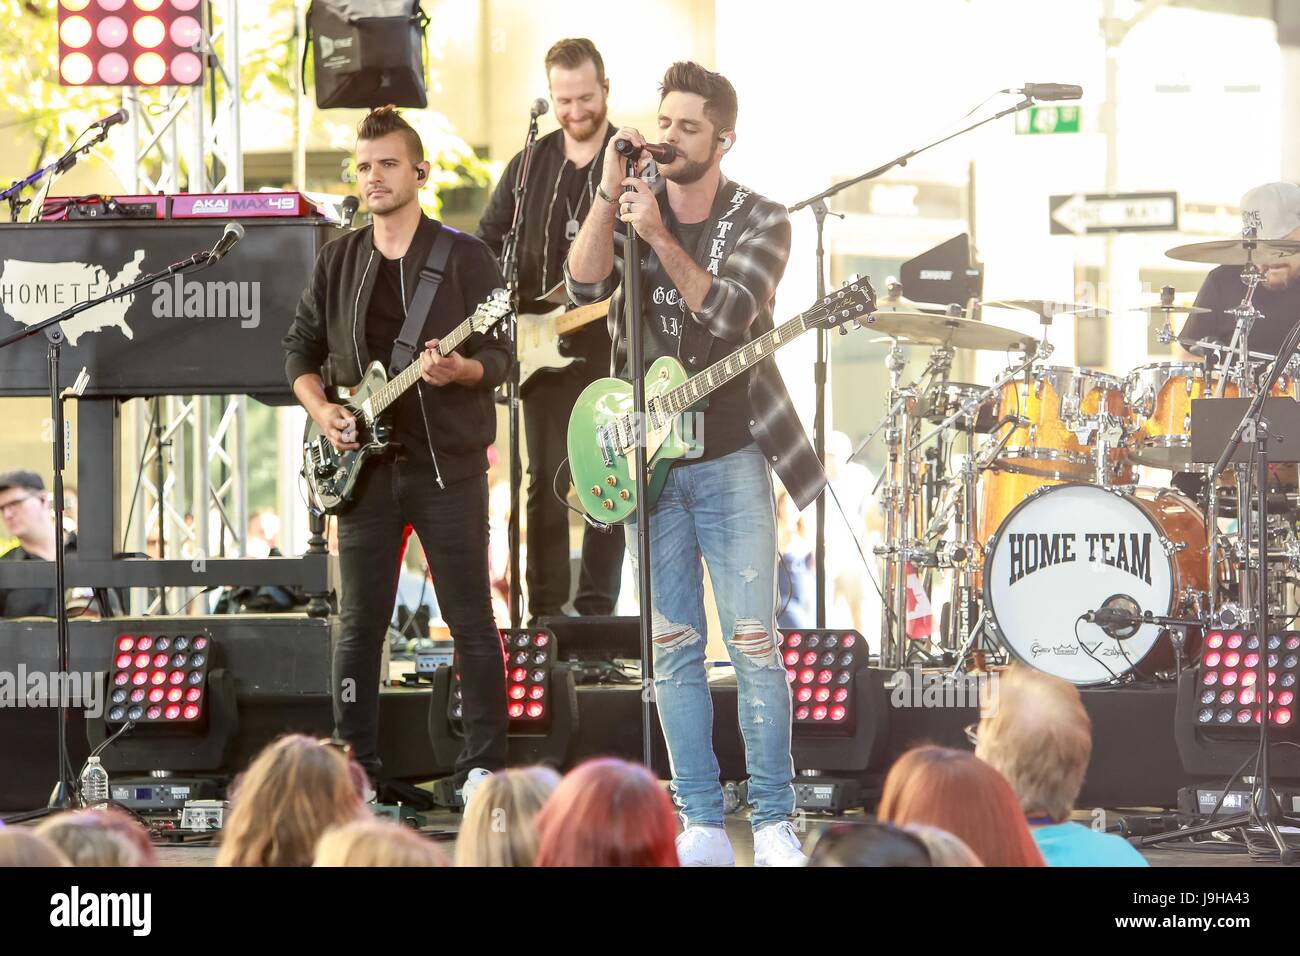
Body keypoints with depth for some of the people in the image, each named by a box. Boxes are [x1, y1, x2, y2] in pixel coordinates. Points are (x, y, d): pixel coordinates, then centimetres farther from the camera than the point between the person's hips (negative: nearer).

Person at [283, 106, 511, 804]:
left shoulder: (464, 257, -1)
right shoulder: (339, 262, 11)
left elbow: (498, 359, -3)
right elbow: (300, 350, 16)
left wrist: (459, 369, -25)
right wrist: (323, 411, -1)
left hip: (447, 463, -3)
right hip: (366, 462, 3)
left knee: (471, 621, -2)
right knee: (360, 623, 4)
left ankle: (482, 765, 5)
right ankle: (355, 764, 11)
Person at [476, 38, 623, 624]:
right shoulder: (530, 166, 11)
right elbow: (486, 246, 13)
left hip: (612, 339, -2)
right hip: (543, 344, 2)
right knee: (547, 479, -1)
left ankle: (597, 609, 7)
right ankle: (546, 611, 1)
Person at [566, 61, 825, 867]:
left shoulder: (759, 220, -3)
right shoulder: (631, 206, 5)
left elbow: (730, 314, -19)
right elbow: (584, 286, -12)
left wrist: (659, 236, -26)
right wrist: (611, 192, -19)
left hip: (729, 459, -3)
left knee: (753, 641, -6)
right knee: (672, 645, 4)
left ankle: (776, 824, 0)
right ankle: (703, 826, 8)